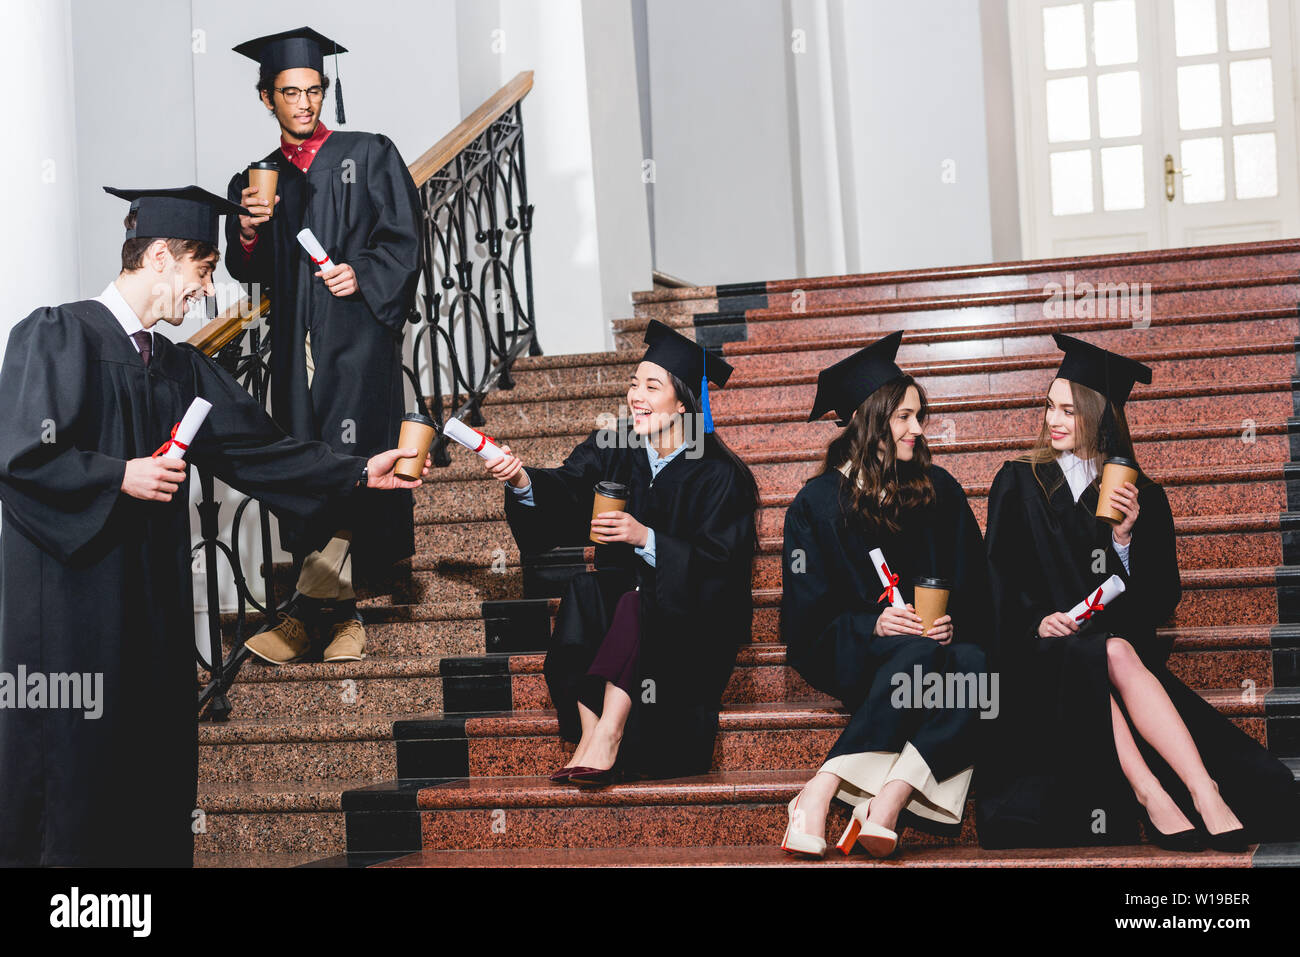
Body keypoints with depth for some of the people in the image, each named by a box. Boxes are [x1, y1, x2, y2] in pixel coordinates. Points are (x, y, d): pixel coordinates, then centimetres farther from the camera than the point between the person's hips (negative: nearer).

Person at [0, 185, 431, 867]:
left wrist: (358, 473, 9)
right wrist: (119, 477, -13)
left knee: (154, 761, 7)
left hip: (154, 595, 7)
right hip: (72, 588, -7)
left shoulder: (180, 367, 17)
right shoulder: (57, 335, -6)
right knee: (74, 762, -5)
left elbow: (252, 446, 13)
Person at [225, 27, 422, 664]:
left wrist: (362, 275, -15)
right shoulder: (256, 180, 17)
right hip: (295, 344, 4)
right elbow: (249, 272, 14)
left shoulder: (369, 156, 8)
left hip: (357, 331, -4)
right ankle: (340, 614, 6)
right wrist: (247, 234, -7)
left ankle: (309, 611, -14)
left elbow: (403, 240, 2)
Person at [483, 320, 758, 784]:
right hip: (622, 599, 4)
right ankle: (590, 734, -37)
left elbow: (717, 565, -16)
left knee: (636, 603, -34)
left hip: (689, 620, -4)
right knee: (583, 590, -27)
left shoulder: (718, 475, -9)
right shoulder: (613, 449, 3)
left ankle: (604, 739, -42)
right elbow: (563, 491, -13)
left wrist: (645, 538, -28)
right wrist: (523, 481, -35)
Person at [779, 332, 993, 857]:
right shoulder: (818, 503, 2)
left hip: (937, 641, 3)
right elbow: (807, 617, 0)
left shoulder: (938, 490, 10)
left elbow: (973, 586, 11)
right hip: (853, 653, -3)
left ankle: (887, 801, -47)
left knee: (975, 665, -33)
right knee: (916, 654, -38)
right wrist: (871, 626, -17)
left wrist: (952, 624, -11)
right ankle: (817, 798, -44)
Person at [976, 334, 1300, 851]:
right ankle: (1206, 799, -44)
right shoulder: (1019, 483, 12)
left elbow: (1160, 599, 8)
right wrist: (1037, 620, -14)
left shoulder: (1142, 497, 14)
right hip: (1043, 653, -1)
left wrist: (1125, 538, -8)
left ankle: (1149, 794, -46)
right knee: (1114, 656, -34)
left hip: (1117, 640, 1)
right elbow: (1001, 580, 6)